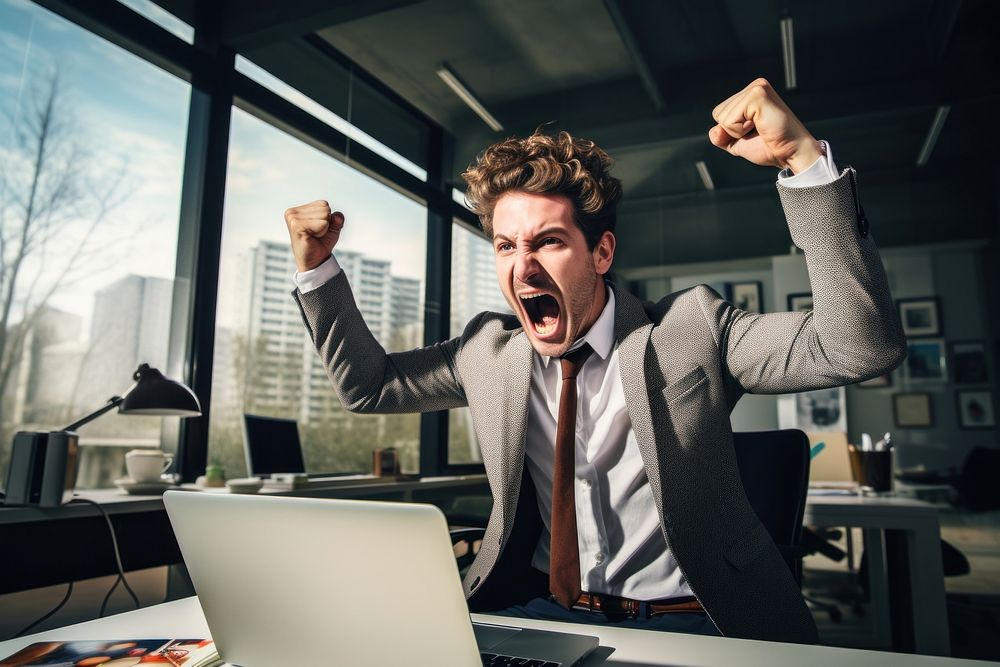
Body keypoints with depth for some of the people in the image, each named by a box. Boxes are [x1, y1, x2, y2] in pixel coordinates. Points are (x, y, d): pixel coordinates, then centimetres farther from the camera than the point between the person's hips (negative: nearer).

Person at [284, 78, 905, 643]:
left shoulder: (693, 328, -8)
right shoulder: (489, 350, 1)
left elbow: (861, 347, -18)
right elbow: (366, 383, 11)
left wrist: (804, 157, -27)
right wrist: (317, 267, 0)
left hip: (681, 621, -1)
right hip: (538, 612, 3)